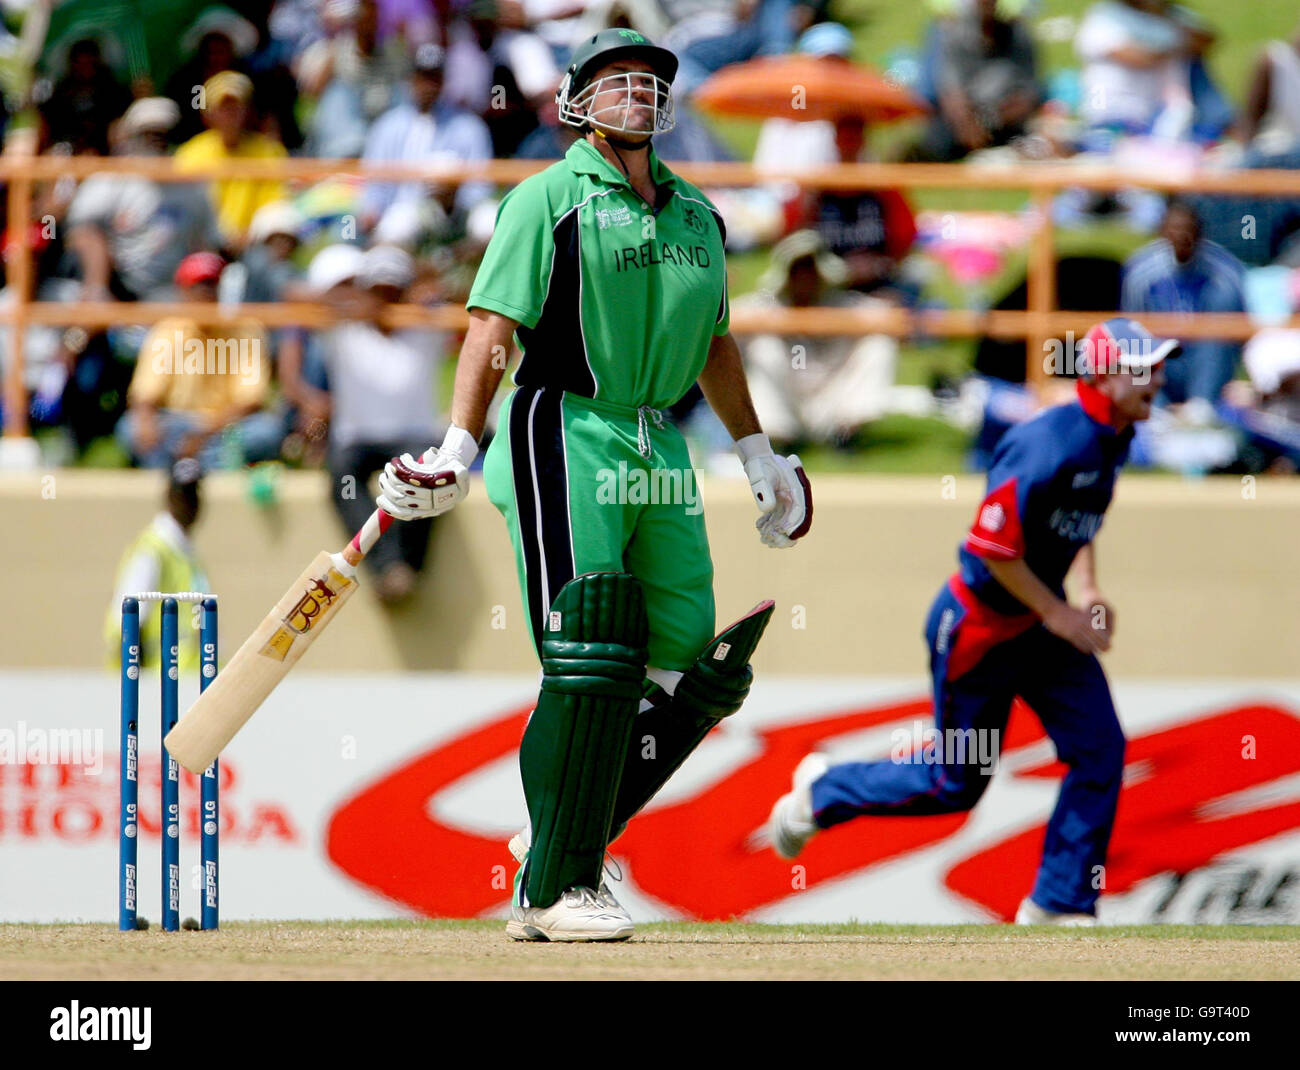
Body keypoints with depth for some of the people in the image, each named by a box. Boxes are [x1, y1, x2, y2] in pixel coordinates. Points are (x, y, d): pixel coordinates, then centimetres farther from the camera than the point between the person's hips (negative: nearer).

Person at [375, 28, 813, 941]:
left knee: (692, 670, 2)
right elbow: (495, 326, -9)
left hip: (660, 452, 7)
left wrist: (759, 455, 29)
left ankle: (566, 844, 16)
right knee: (590, 664, -14)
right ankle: (552, 892, -10)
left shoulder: (696, 215, 17)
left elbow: (714, 345, 27)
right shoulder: (548, 199, -2)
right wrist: (458, 450, -17)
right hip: (565, 438, -7)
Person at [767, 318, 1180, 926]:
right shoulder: (1051, 445, -28)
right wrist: (1057, 614, -22)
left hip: (1043, 617, 8)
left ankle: (1060, 905, 6)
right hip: (979, 624, -8)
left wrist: (1087, 590, 5)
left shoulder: (1114, 439, 2)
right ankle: (824, 791, 30)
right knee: (956, 781, 4)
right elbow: (992, 545, -27)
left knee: (1100, 750, -5)